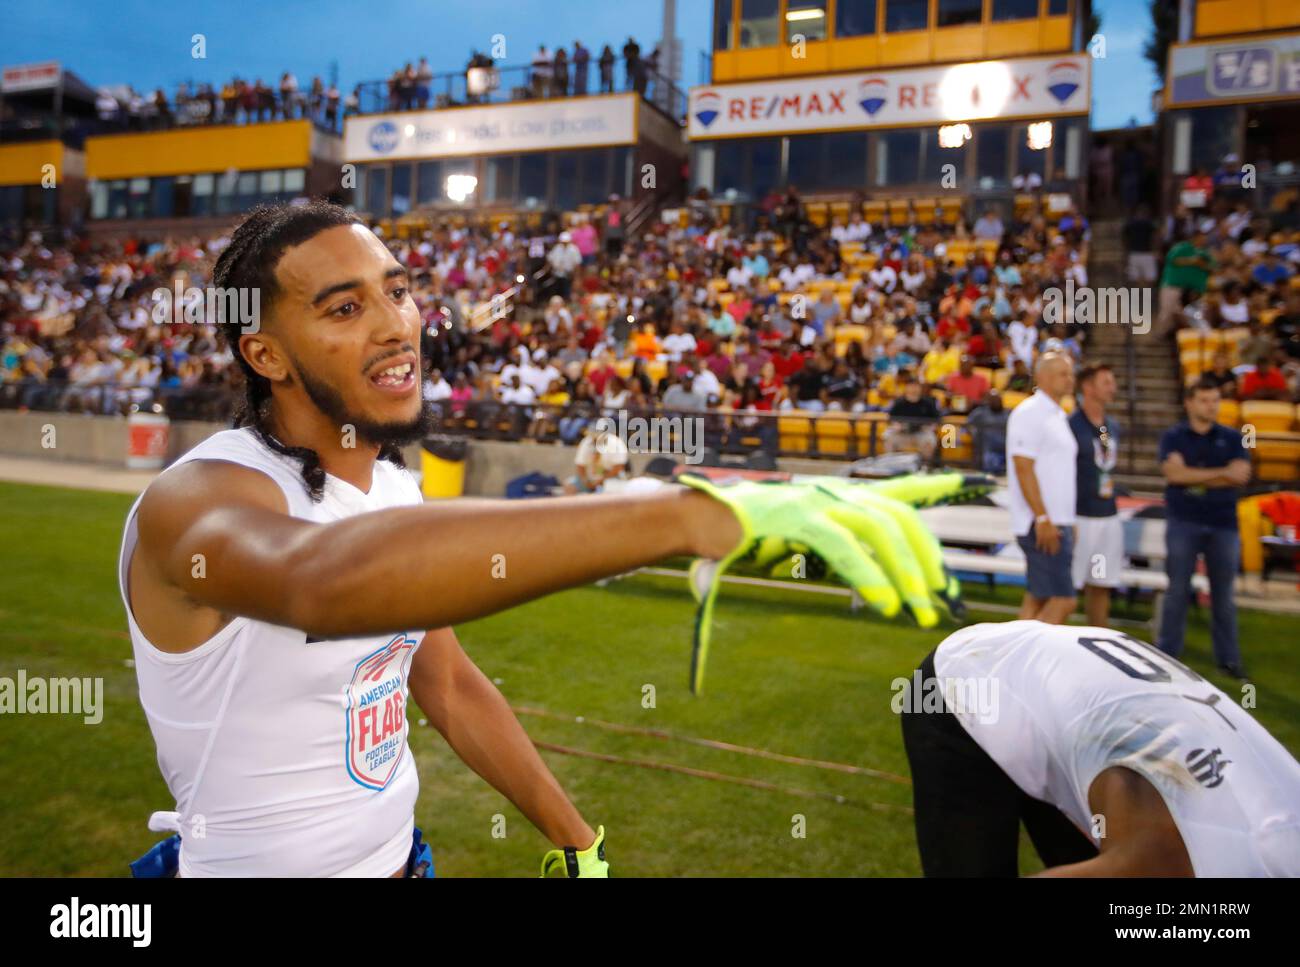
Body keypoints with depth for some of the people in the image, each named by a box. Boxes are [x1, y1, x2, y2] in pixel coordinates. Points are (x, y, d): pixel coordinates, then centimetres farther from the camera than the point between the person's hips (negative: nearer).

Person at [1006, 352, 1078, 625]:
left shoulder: (1058, 416, 19)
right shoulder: (1030, 413, -11)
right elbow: (1023, 469, -18)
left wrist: (1067, 522, 20)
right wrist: (1043, 519, -22)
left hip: (1055, 523, 10)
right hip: (1043, 525, -9)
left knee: (1036, 600, 10)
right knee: (1062, 600, -12)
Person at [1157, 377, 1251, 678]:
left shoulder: (1232, 437, 7)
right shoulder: (1173, 436, 3)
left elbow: (1241, 476, -7)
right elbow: (1174, 473, -13)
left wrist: (1195, 478, -11)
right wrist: (1222, 474, -11)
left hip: (1223, 524, 2)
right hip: (1183, 523, -2)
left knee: (1223, 593, 7)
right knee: (1178, 591, 2)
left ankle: (1228, 657, 15)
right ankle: (1167, 653, 10)